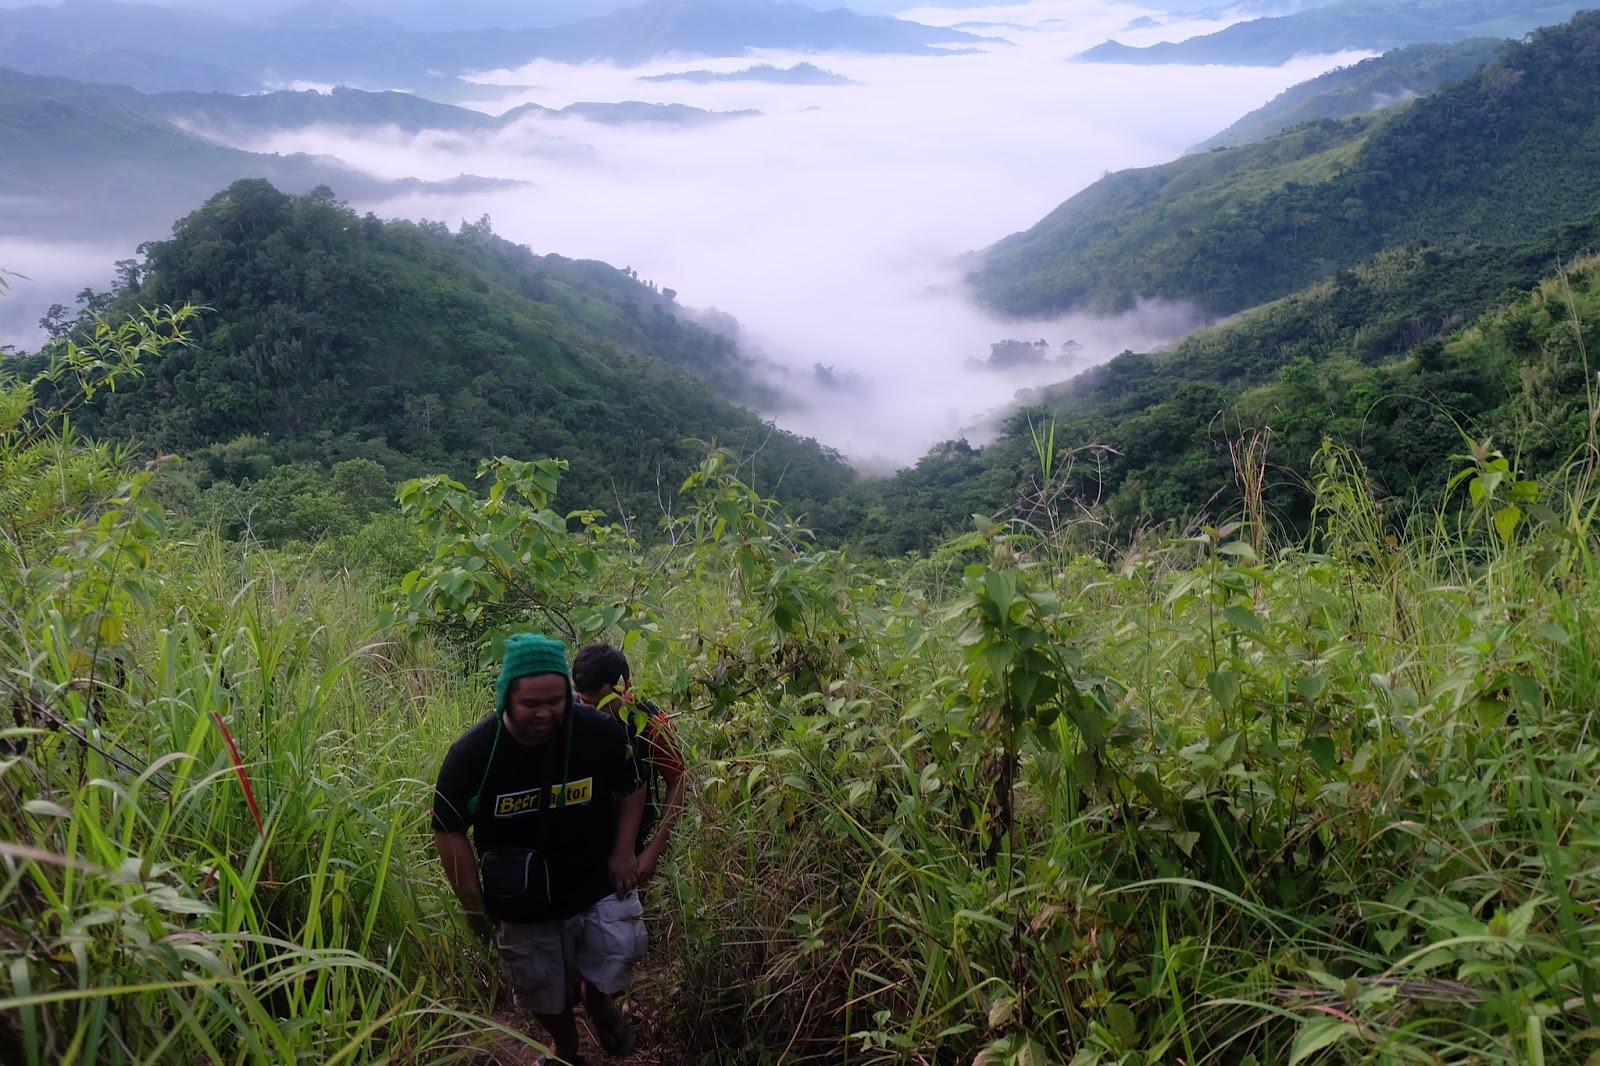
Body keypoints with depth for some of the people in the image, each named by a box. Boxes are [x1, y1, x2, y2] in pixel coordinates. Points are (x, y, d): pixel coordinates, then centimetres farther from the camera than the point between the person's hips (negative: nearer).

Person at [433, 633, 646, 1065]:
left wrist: (623, 851, -8)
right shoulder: (471, 754, -21)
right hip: (523, 908, 0)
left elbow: (632, 788, 2)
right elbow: (450, 832, -8)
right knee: (548, 997, 17)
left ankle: (599, 1002, 38)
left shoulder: (600, 732, -19)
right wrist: (475, 907, -8)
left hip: (599, 888, 0)